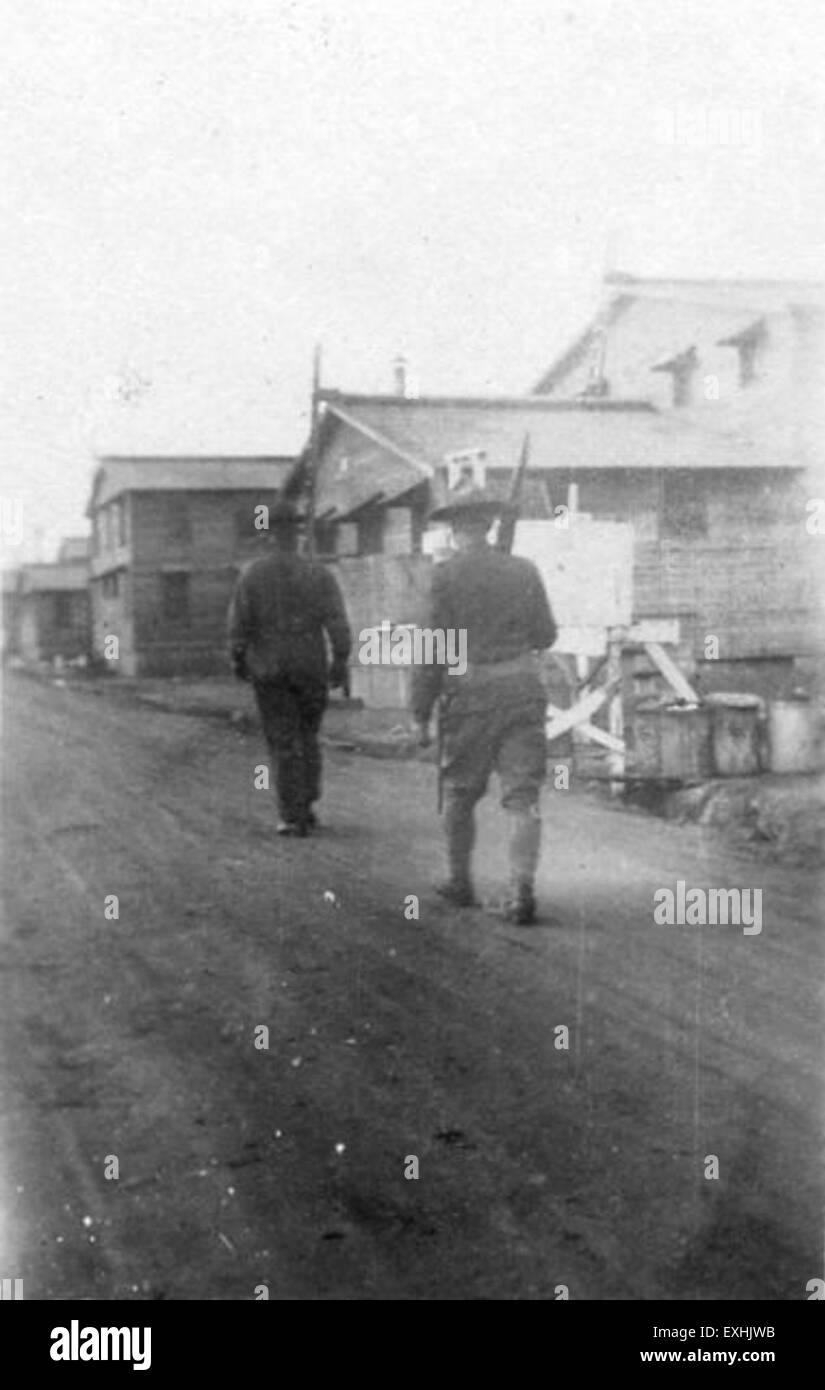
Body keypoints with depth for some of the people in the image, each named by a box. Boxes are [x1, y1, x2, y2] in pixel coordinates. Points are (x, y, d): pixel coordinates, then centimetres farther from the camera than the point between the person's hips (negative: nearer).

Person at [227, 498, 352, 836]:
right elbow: (337, 623, -11)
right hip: (310, 668, 1)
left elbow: (238, 623, -5)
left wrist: (237, 659, 9)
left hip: (268, 670, -1)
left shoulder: (252, 574, -6)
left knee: (283, 744, 4)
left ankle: (294, 818, 1)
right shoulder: (319, 575, -6)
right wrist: (341, 663, -5)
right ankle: (306, 807, 17)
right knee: (307, 737, 18)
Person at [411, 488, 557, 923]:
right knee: (522, 795, 1)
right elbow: (545, 635, 12)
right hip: (523, 689, 2)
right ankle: (521, 888, -11)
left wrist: (421, 712, -2)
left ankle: (460, 884, 27)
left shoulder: (445, 575, -6)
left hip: (469, 692, -2)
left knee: (460, 793, 15)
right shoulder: (524, 571, 4)